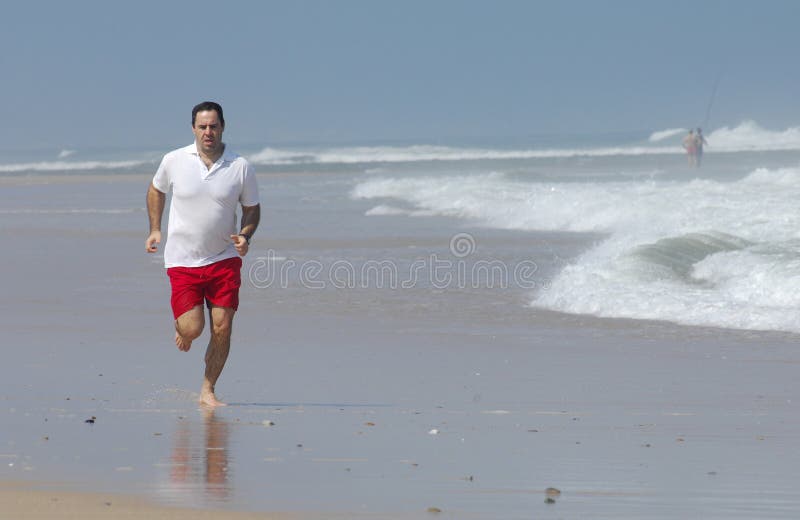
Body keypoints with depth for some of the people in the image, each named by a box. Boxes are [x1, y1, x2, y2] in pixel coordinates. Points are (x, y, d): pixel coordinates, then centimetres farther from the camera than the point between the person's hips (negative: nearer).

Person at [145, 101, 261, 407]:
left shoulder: (240, 167, -5)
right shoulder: (174, 161, -4)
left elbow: (252, 208, 7)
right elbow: (156, 189, 16)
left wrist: (245, 236, -11)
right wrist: (155, 229, 12)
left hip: (224, 259, 1)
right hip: (182, 259, -1)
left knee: (222, 327, -4)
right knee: (192, 328, -9)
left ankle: (208, 391, 13)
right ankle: (181, 330, 30)